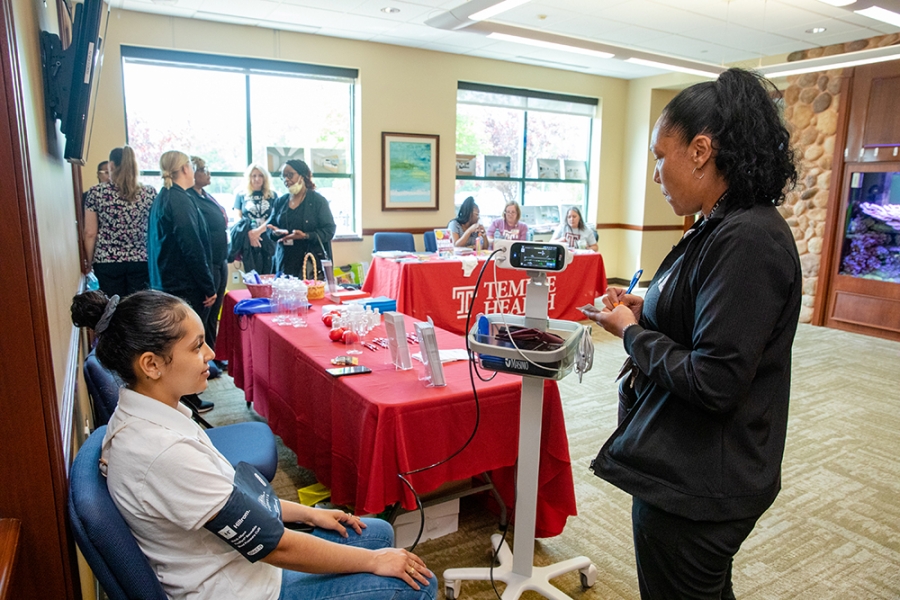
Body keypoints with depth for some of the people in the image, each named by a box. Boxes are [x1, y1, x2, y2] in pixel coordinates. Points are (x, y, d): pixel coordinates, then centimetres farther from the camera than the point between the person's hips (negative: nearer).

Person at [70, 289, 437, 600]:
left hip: (237, 553, 9)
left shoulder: (141, 415, -4)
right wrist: (374, 561, -13)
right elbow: (277, 547, -26)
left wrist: (307, 513, 8)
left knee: (379, 532, 18)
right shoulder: (162, 452, -34)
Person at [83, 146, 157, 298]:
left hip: (107, 260, 0)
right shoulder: (150, 192, 0)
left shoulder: (96, 192, -1)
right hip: (141, 260, 0)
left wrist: (90, 261, 10)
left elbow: (90, 233, -1)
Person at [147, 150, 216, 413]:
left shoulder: (163, 198, 13)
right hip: (186, 285, -10)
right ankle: (188, 397, 12)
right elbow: (193, 248, -22)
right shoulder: (180, 200, -18)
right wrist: (209, 287, -18)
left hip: (167, 282, 10)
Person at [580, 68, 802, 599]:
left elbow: (713, 382, -26)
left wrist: (629, 331, -14)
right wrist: (647, 311, 2)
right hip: (690, 469, 9)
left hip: (697, 489, -9)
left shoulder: (747, 240, -25)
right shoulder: (725, 227, 6)